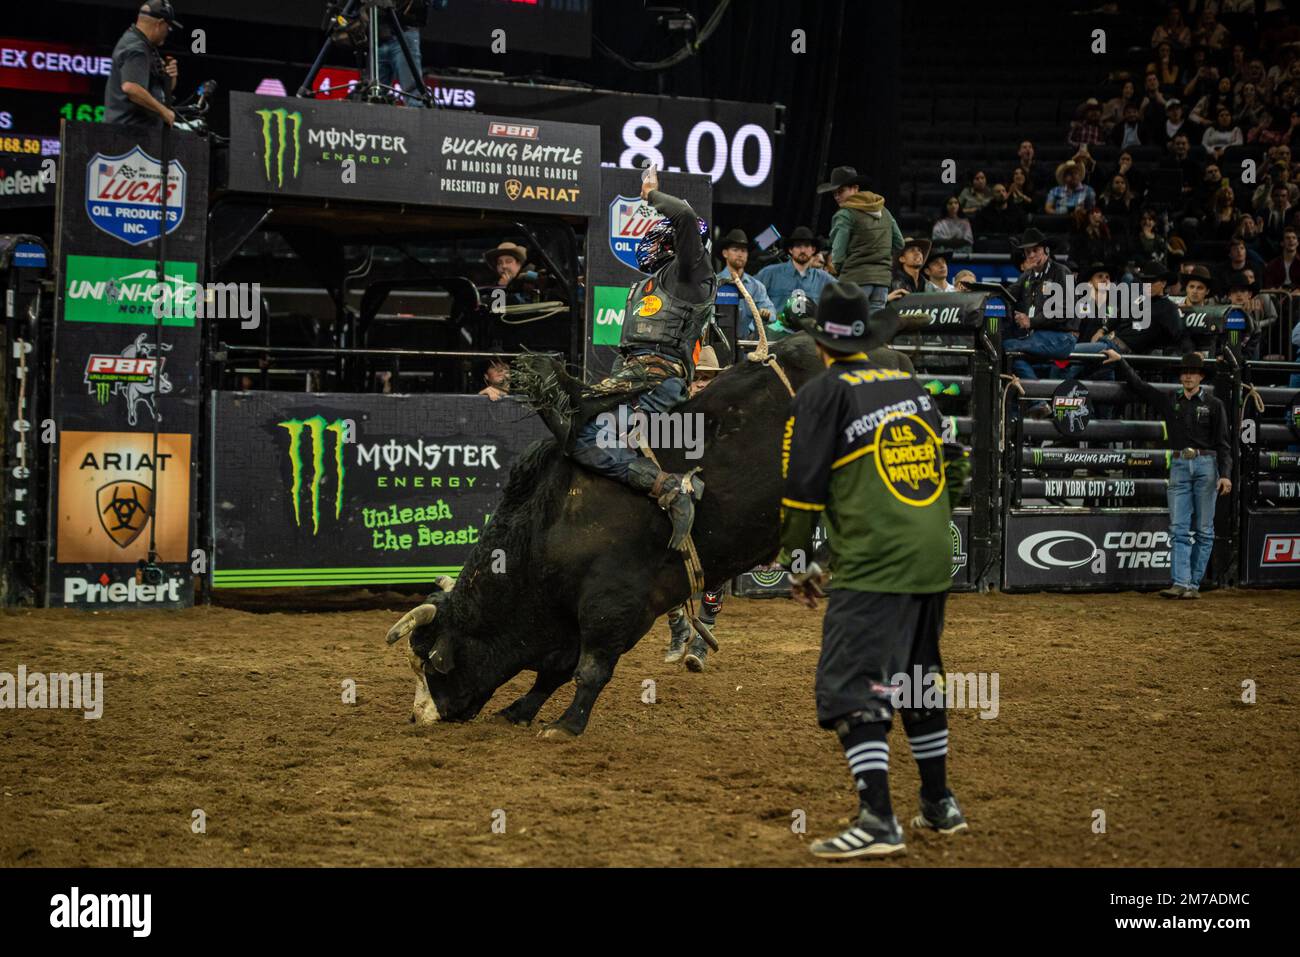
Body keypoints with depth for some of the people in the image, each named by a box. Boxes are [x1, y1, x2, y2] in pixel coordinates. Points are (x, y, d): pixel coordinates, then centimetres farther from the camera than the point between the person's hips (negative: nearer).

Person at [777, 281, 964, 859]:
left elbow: (801, 491, -5)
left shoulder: (823, 394, -3)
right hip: (933, 562, 7)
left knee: (852, 688, -8)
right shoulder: (912, 386, 15)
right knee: (919, 679, 21)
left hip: (871, 571, -7)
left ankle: (878, 823, -18)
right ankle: (940, 807, 29)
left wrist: (797, 565, 4)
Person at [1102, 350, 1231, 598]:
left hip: (1206, 465, -3)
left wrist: (1225, 474, -9)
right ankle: (1180, 583, -11)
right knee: (1179, 528, -6)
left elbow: (1223, 443, 0)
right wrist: (1120, 362, 11)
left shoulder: (1214, 405, 5)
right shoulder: (1169, 402, 13)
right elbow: (1138, 385, 17)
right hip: (1179, 466, 3)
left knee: (1203, 529, -1)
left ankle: (1194, 584, 1)